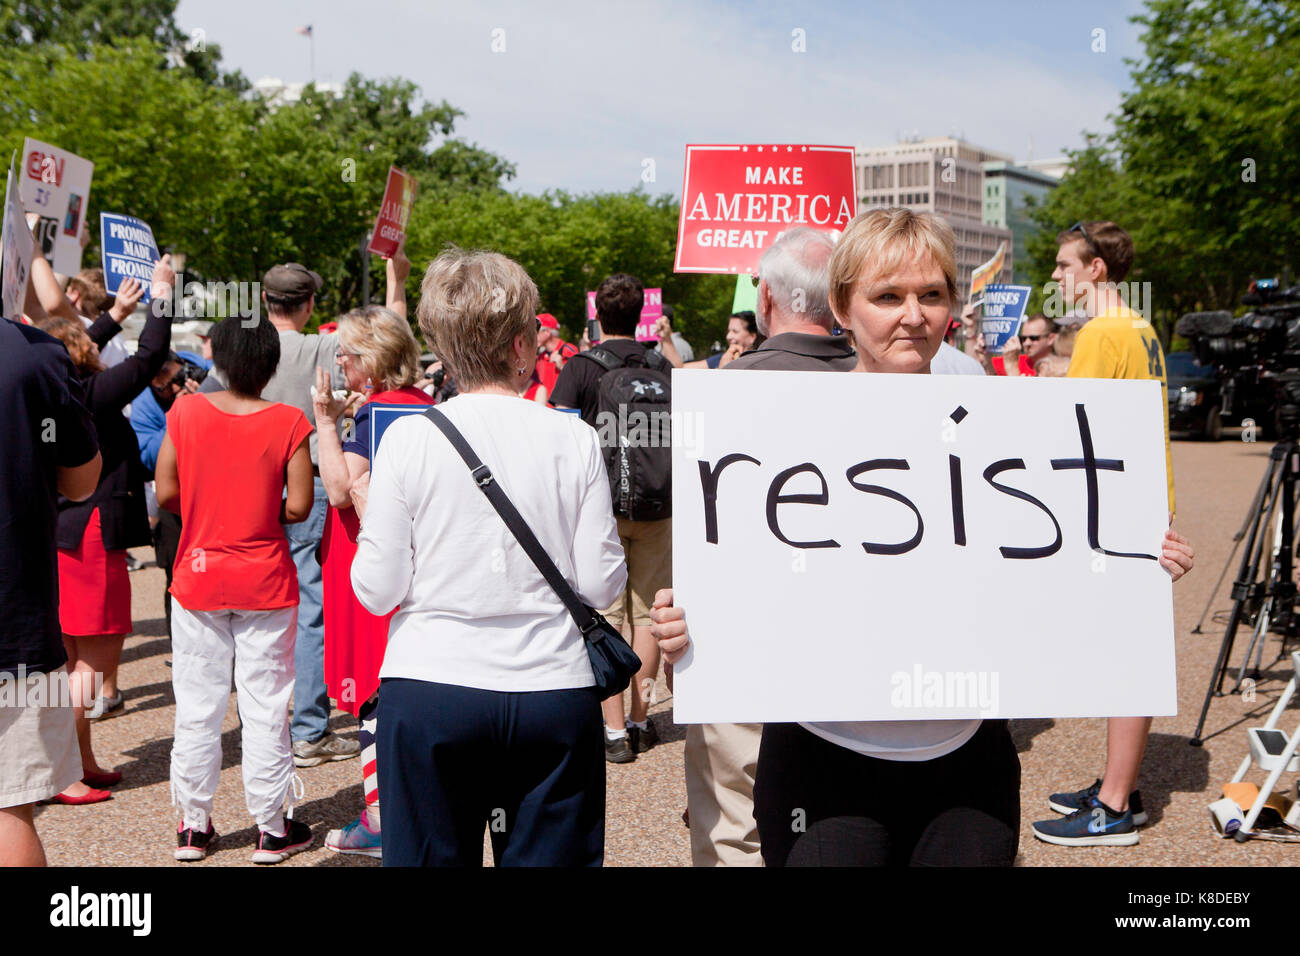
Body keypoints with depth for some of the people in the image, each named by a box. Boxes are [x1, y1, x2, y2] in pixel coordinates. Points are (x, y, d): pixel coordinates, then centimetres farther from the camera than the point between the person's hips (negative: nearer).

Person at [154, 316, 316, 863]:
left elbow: (165, 494, -4)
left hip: (197, 575, 2)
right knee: (265, 706, 6)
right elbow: (299, 506, -12)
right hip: (265, 582, -2)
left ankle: (194, 825, 20)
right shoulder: (288, 423, -10)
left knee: (197, 705, 11)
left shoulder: (185, 412, -4)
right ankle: (271, 827, 13)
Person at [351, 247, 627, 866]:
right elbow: (601, 585, -2)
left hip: (428, 692, 0)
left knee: (432, 858, 12)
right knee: (550, 856, 11)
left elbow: (378, 591, -4)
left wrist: (368, 515, 13)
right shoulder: (573, 439, -3)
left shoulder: (409, 438, -6)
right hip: (554, 693, 1)